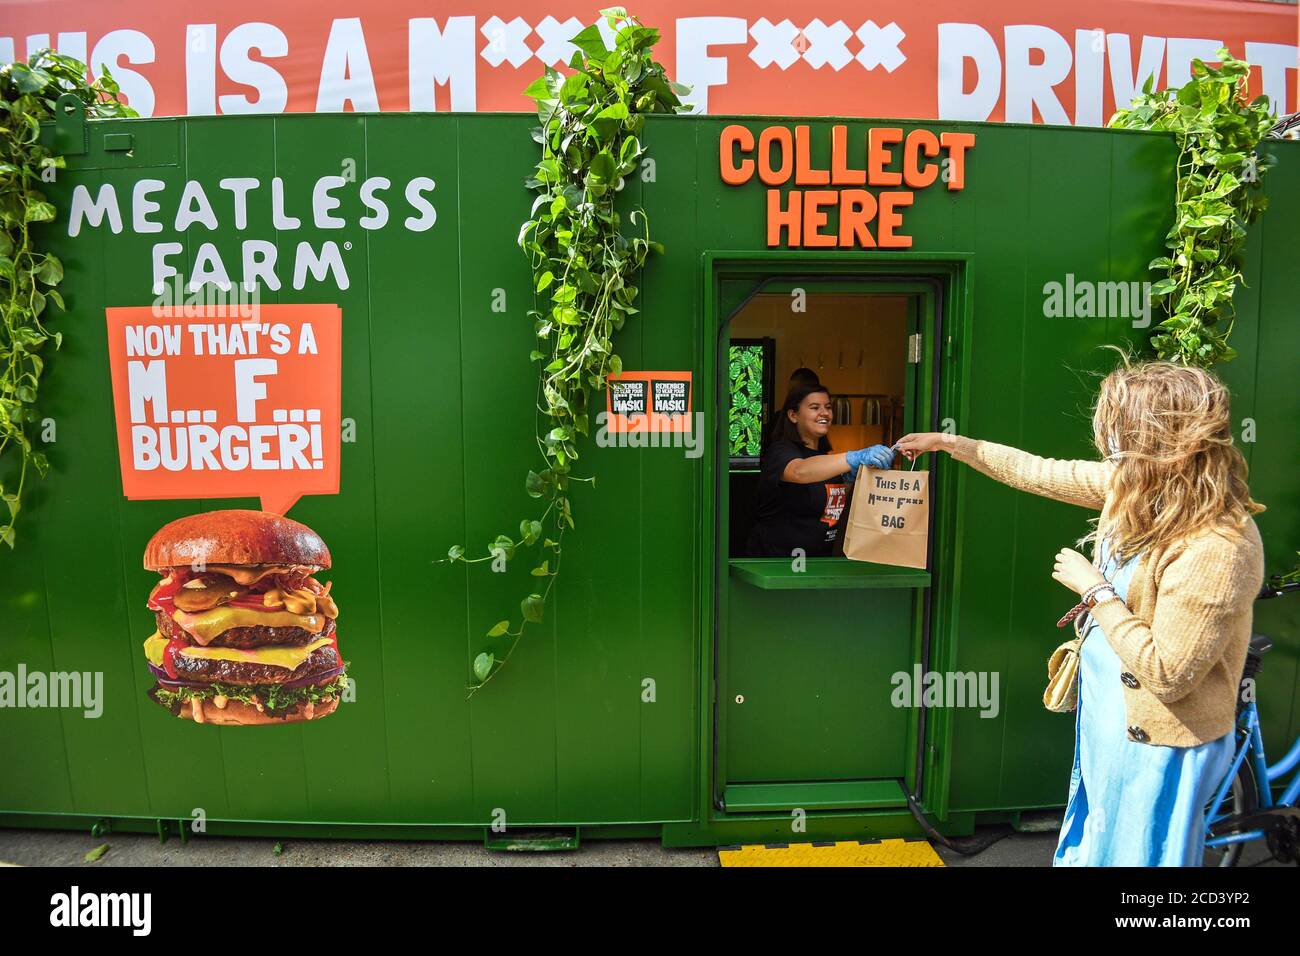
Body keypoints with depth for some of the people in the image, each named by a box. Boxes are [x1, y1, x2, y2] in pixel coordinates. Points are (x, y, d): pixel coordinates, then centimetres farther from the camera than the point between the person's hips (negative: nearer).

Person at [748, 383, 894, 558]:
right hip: (777, 552, -8)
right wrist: (856, 458, -46)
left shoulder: (825, 454, 12)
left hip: (821, 553, 8)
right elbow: (800, 472, -37)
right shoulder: (781, 450, -14)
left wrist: (849, 480, 1)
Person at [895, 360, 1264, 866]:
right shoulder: (1135, 485, -9)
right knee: (1091, 842, 27)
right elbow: (1042, 473, 3)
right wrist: (950, 443, 8)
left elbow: (1167, 674, -29)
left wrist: (1094, 591, -22)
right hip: (1107, 711, 8)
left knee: (1132, 852, 15)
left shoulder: (1217, 549, -32)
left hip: (1157, 743, -7)